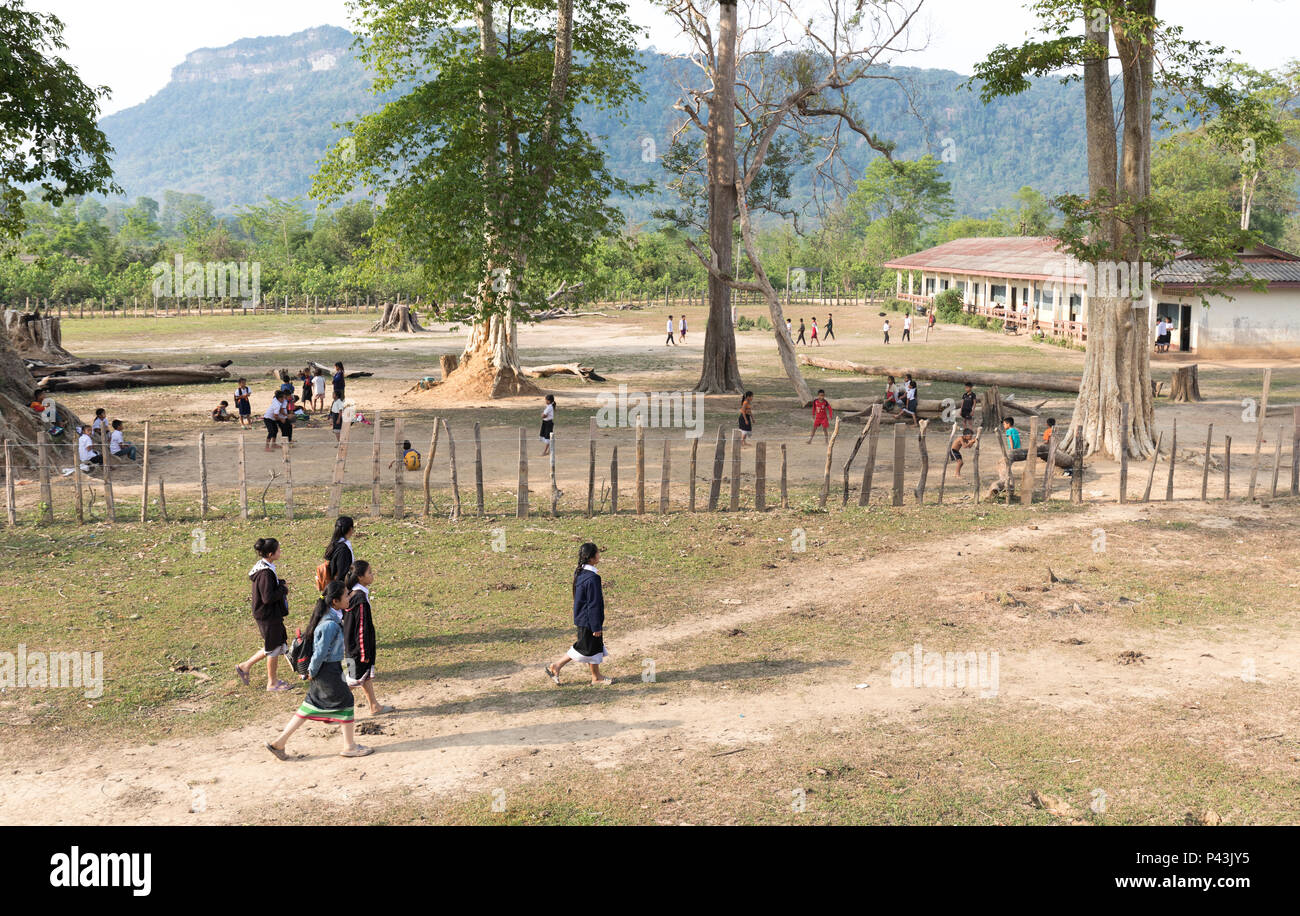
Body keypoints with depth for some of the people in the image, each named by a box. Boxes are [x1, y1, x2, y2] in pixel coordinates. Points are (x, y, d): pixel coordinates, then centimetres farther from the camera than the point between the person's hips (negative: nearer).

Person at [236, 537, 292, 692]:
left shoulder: (265, 567, 6)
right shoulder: (265, 573, -25)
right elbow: (268, 597, -27)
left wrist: (281, 583, 3)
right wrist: (284, 589, -15)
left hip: (272, 614, 10)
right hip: (268, 617, -10)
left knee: (275, 646, 20)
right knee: (274, 648, 6)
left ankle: (245, 666, 27)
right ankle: (272, 683, 21)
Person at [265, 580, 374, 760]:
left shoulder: (333, 617, 4)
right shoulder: (330, 625, -27)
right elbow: (320, 652, -23)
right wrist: (312, 672, -10)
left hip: (332, 668, 10)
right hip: (328, 670, -10)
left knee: (311, 705, 16)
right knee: (345, 701, 6)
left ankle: (279, 742, 19)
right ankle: (350, 747, 20)